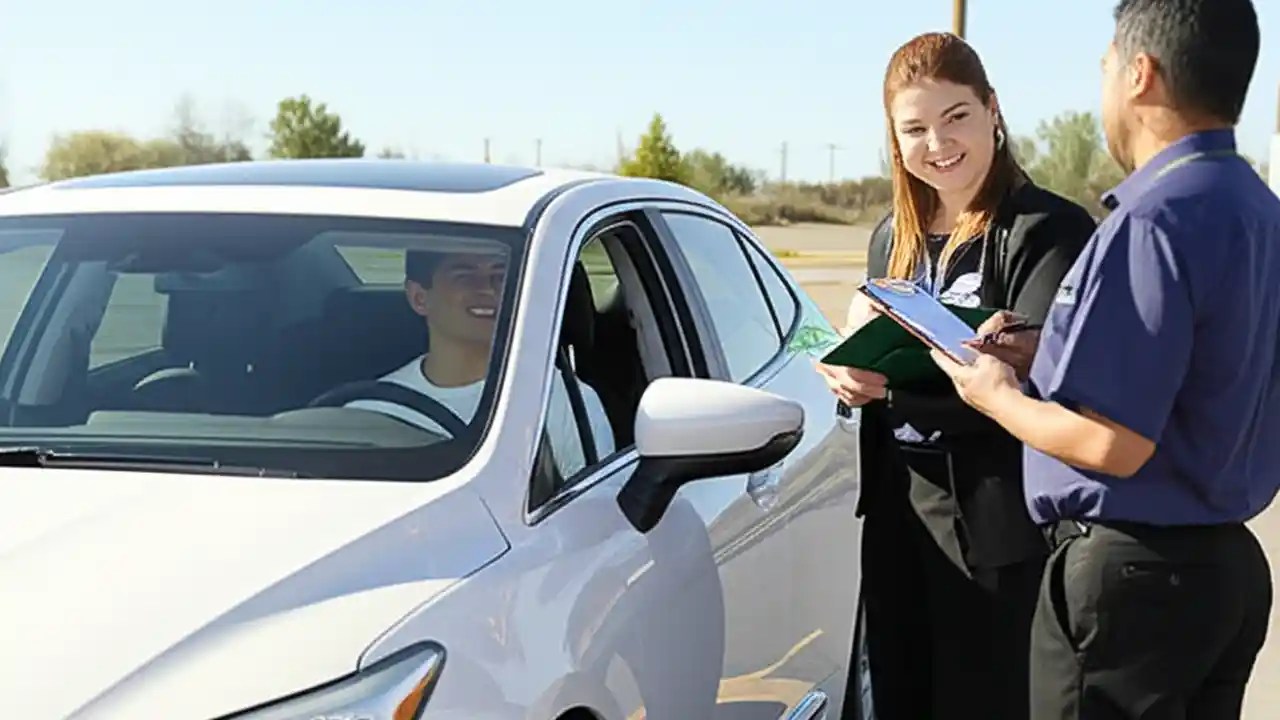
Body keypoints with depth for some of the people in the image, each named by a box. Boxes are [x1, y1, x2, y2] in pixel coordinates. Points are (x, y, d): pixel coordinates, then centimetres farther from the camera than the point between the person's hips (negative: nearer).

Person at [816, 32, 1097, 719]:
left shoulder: (1048, 230, -12)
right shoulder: (894, 236, 12)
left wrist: (893, 385, -26)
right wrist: (854, 369, -6)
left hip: (996, 523, -7)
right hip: (897, 514, 7)